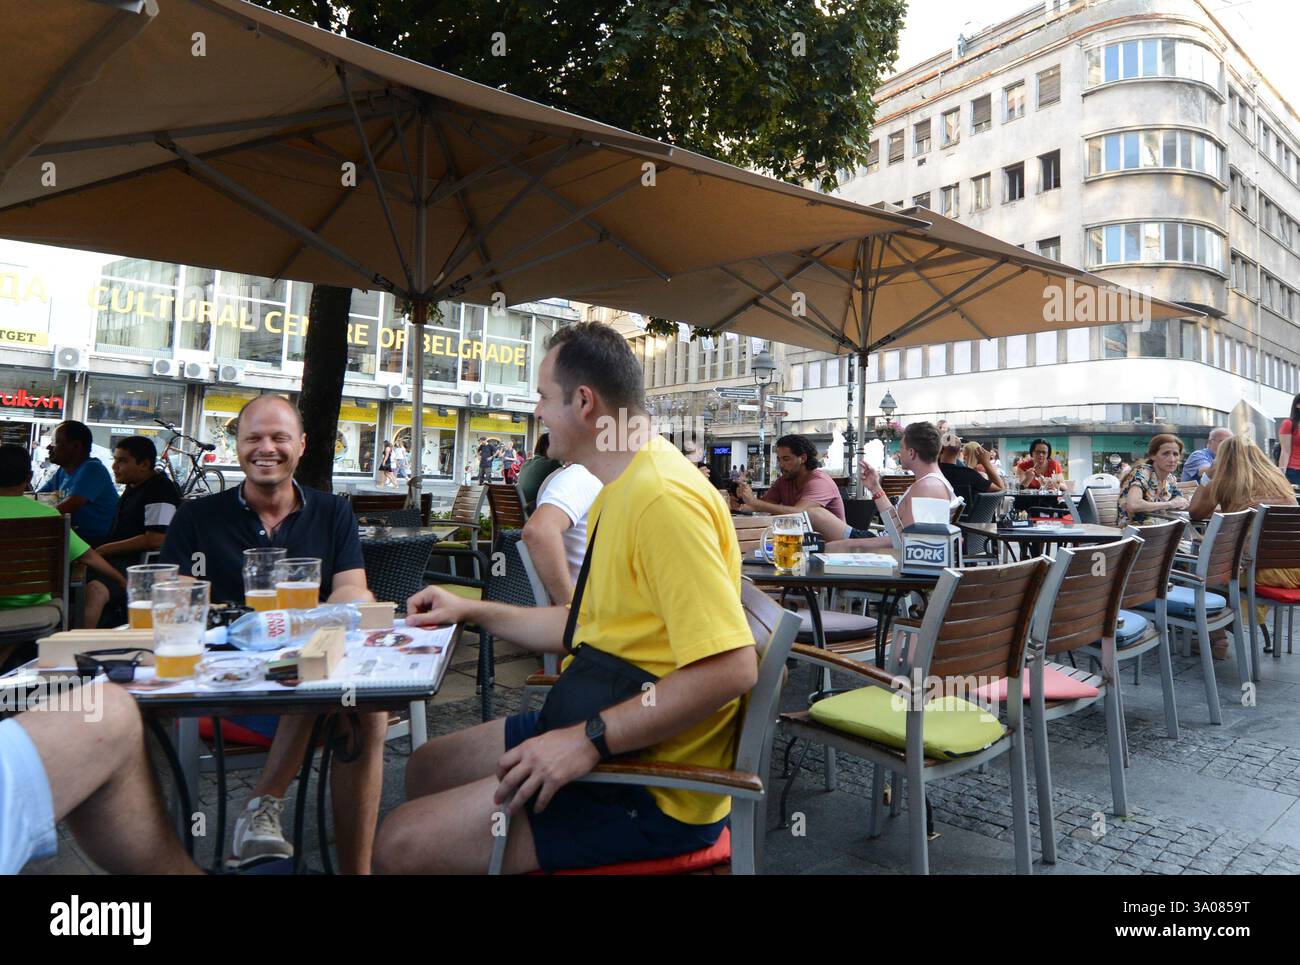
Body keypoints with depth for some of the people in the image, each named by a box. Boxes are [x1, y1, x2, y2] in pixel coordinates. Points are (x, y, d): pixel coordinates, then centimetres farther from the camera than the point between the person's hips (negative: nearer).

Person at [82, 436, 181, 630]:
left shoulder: (160, 490, -13)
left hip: (140, 564, -11)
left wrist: (103, 550, -14)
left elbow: (156, 540, -22)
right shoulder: (132, 488, 20)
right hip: (118, 560, 11)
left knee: (94, 590, -34)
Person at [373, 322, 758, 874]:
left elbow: (731, 667, -30)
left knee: (401, 844, -12)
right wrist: (474, 612, 19)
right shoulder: (620, 492, 11)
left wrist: (589, 740, -27)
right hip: (602, 733, 10)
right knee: (427, 768, 20)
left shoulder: (662, 497, -25)